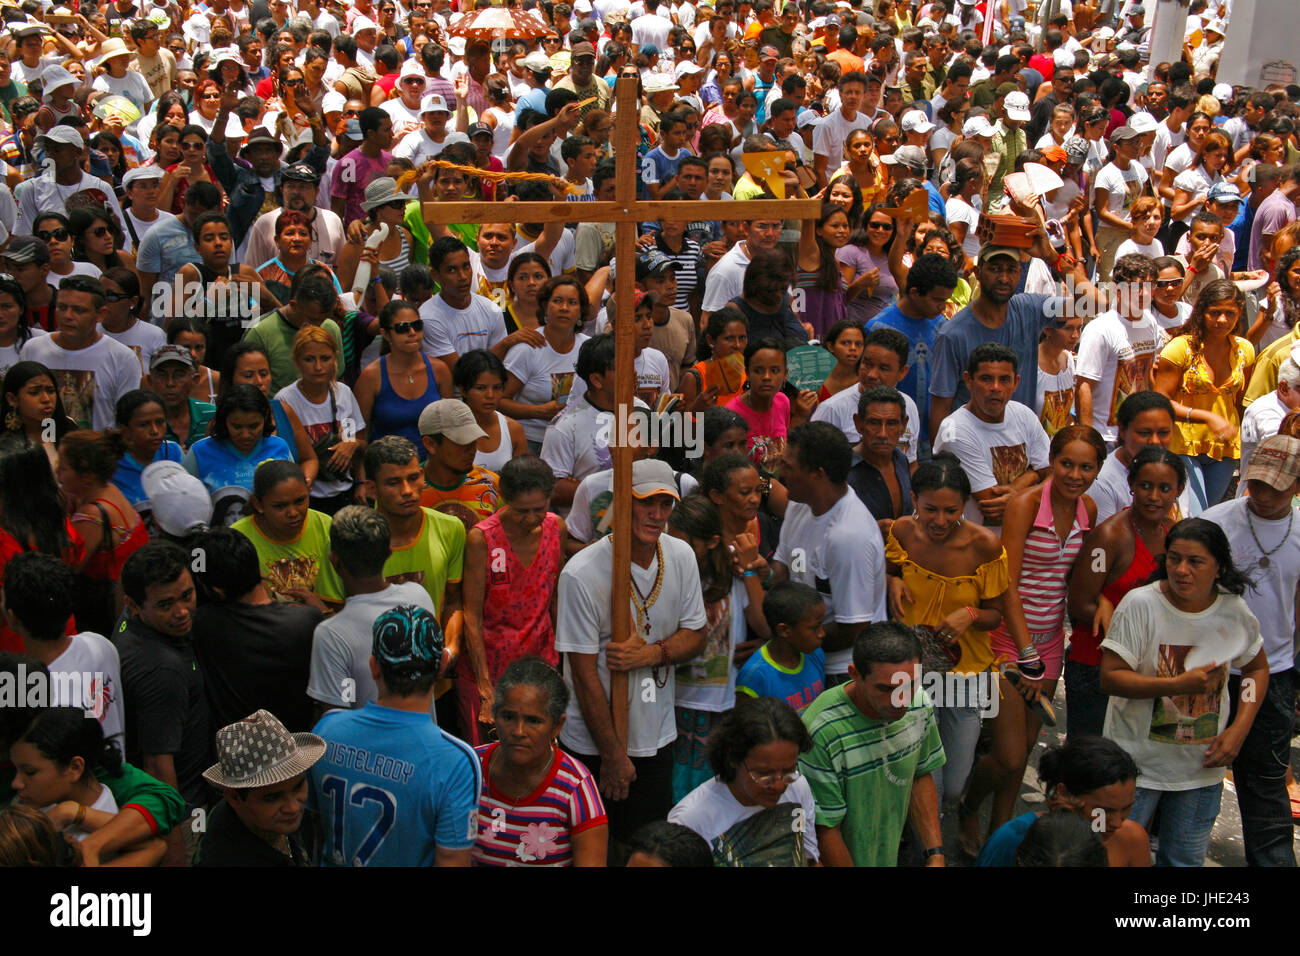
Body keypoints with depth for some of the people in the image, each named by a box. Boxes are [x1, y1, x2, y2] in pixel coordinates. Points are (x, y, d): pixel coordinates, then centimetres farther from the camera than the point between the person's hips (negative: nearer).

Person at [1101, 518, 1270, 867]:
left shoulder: (1234, 610, -5)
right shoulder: (1140, 604, -17)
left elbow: (1257, 668, 13)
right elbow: (1109, 678, -19)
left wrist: (1238, 730, 0)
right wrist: (1178, 685, -29)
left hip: (1203, 766, 3)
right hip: (1138, 762, -3)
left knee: (1186, 860, 14)